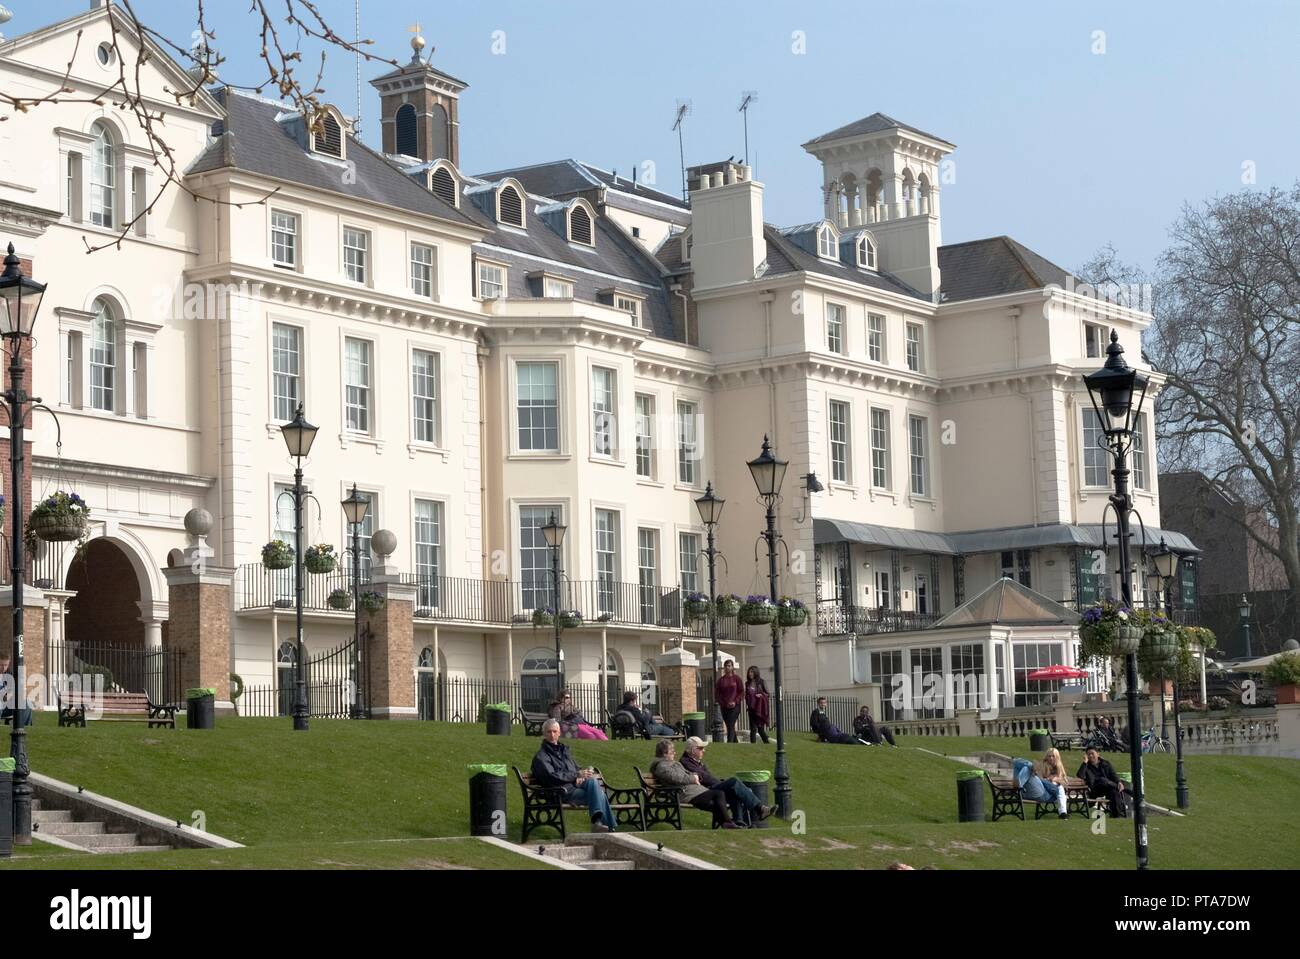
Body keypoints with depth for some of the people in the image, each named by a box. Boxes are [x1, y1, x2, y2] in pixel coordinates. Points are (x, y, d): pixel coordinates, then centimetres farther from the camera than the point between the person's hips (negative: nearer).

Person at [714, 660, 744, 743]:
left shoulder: (736, 678, 1)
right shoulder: (721, 680, 7)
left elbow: (742, 692, 0)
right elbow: (717, 693, 7)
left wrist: (735, 702, -11)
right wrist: (722, 703, -6)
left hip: (735, 706, -4)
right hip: (724, 707, 4)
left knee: (731, 726, -13)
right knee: (729, 727, 8)